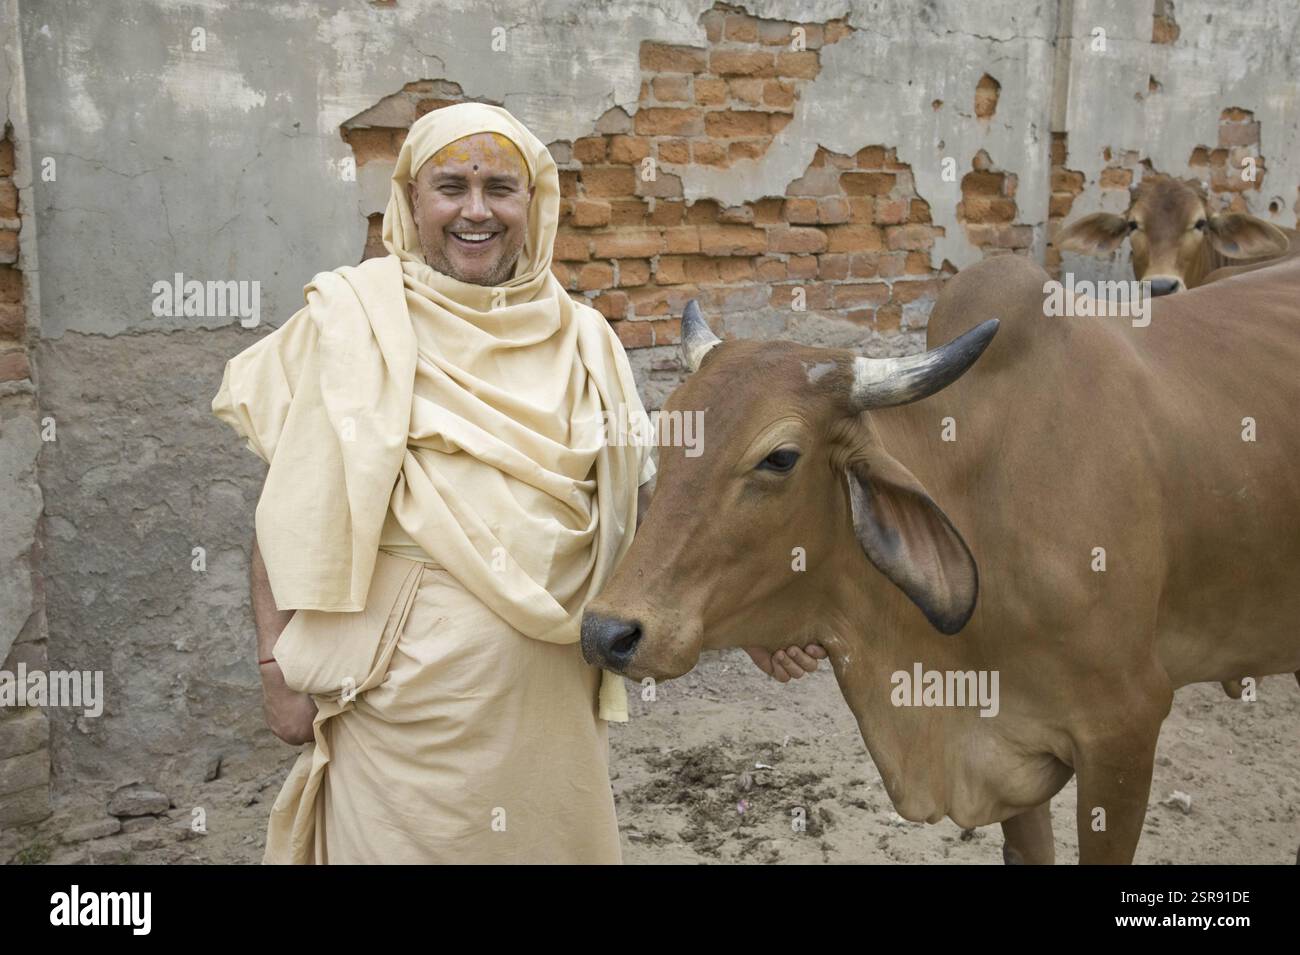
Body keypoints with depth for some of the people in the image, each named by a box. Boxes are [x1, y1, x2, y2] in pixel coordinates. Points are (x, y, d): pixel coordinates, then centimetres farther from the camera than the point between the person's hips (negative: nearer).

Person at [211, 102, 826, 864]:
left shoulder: (583, 339, 6)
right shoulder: (353, 322, -2)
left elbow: (646, 508, 7)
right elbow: (290, 509, 0)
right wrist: (278, 663, -7)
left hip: (555, 695, 3)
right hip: (398, 695, -3)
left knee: (560, 841, 13)